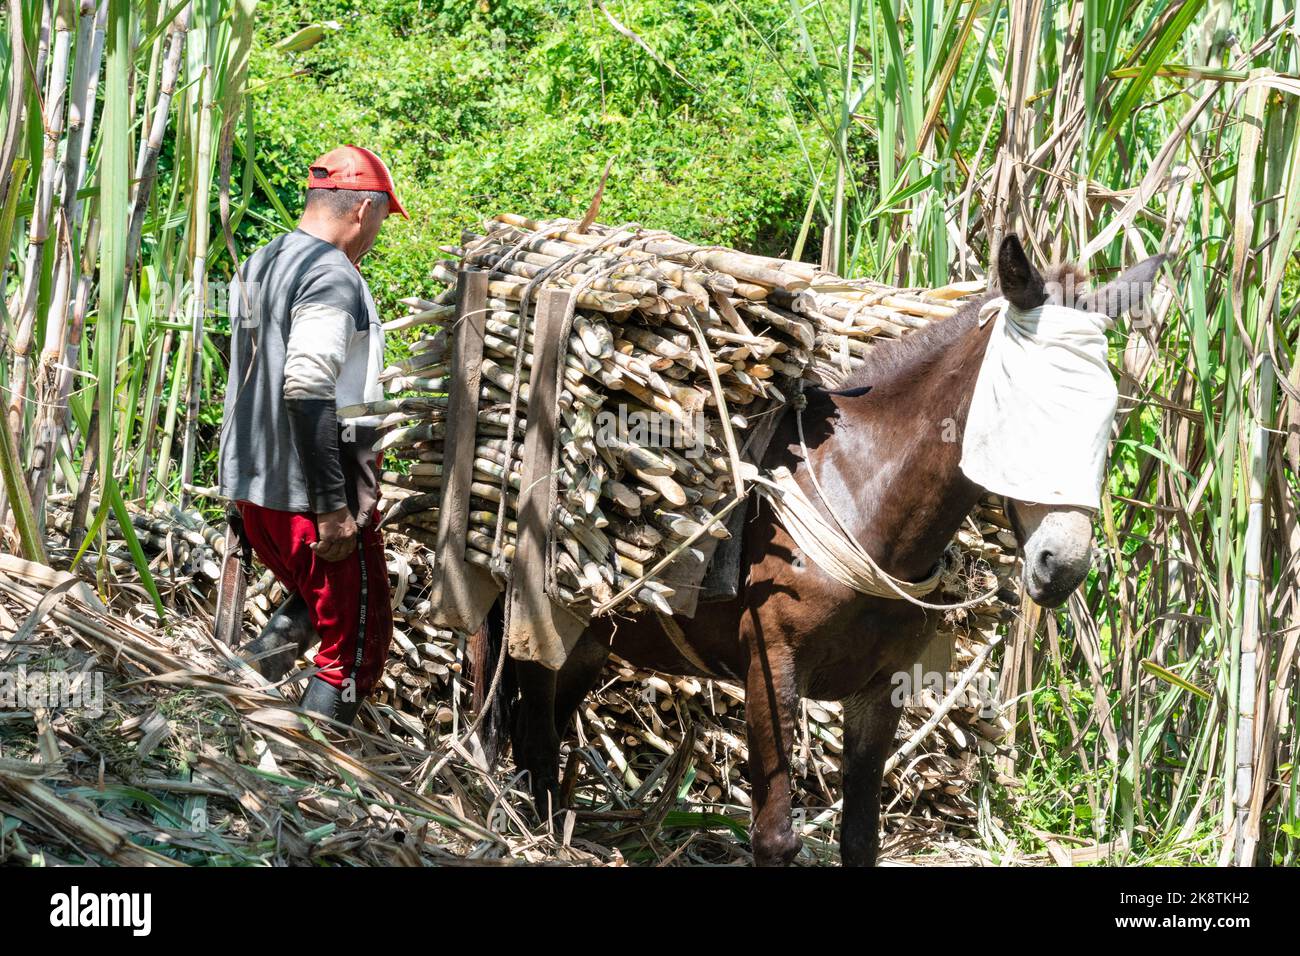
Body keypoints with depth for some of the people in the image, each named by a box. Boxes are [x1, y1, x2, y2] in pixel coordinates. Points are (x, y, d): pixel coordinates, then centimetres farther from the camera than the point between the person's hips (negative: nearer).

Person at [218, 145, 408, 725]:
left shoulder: (260, 265, 14)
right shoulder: (333, 275, -16)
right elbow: (307, 392, -25)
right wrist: (333, 506, -24)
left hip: (251, 485, 9)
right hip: (310, 494, -9)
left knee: (311, 603, 29)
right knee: (357, 640, 1)